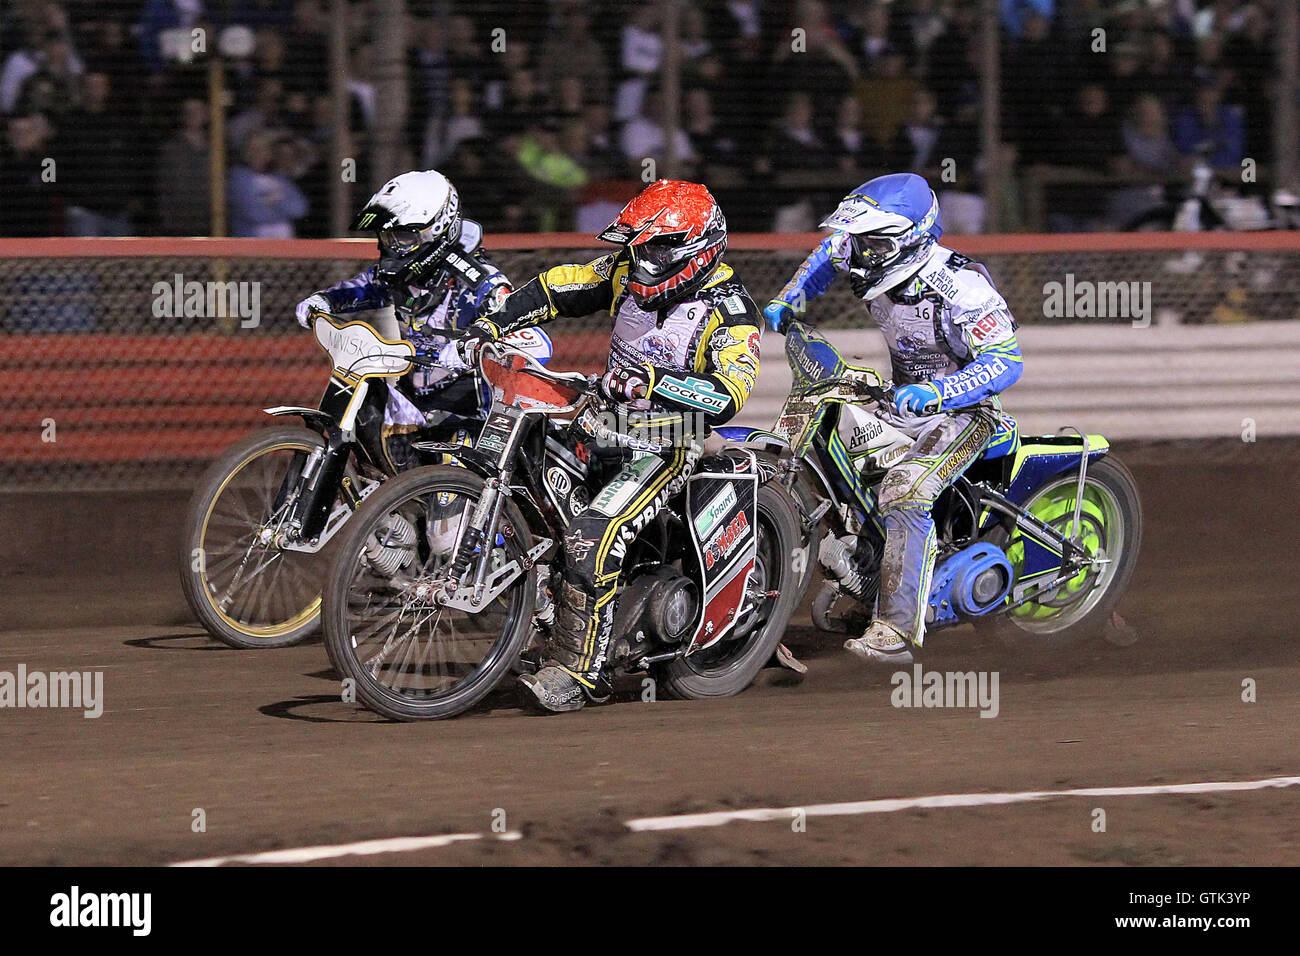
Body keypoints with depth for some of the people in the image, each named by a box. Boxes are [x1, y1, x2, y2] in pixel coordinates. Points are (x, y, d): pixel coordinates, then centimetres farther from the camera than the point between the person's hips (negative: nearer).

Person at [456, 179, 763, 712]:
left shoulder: (730, 309, -14)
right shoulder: (628, 272, 4)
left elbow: (728, 395, -27)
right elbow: (556, 288, 10)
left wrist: (651, 380, -40)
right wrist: (492, 325, -4)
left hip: (668, 442, -8)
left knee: (592, 539, -27)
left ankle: (576, 672, -20)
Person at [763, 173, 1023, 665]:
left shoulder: (957, 287, -28)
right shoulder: (871, 257, -5)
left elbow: (1006, 361, -31)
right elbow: (830, 252, 20)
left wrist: (934, 393, -44)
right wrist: (788, 298, 7)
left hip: (960, 413, -9)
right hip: (905, 403, 9)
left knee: (905, 492, -32)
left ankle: (898, 628, -37)